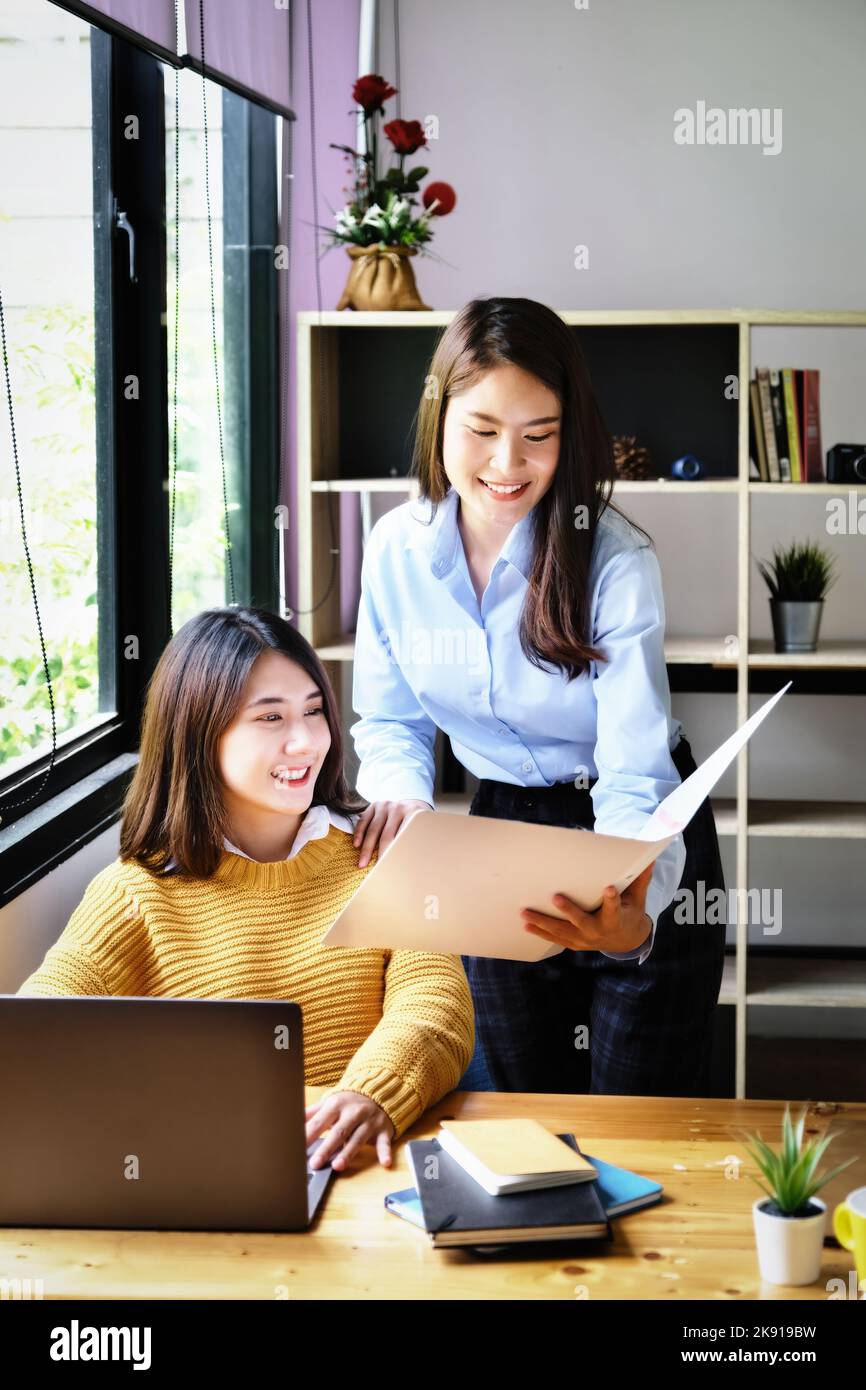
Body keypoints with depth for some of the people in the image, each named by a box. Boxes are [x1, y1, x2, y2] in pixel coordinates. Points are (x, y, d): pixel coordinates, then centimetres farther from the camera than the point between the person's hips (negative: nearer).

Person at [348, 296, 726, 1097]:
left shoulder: (616, 563, -24)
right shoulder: (397, 548, -11)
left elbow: (635, 778, -29)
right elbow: (389, 720, 2)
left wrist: (634, 918, -48)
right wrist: (401, 794, -21)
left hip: (644, 851, -4)